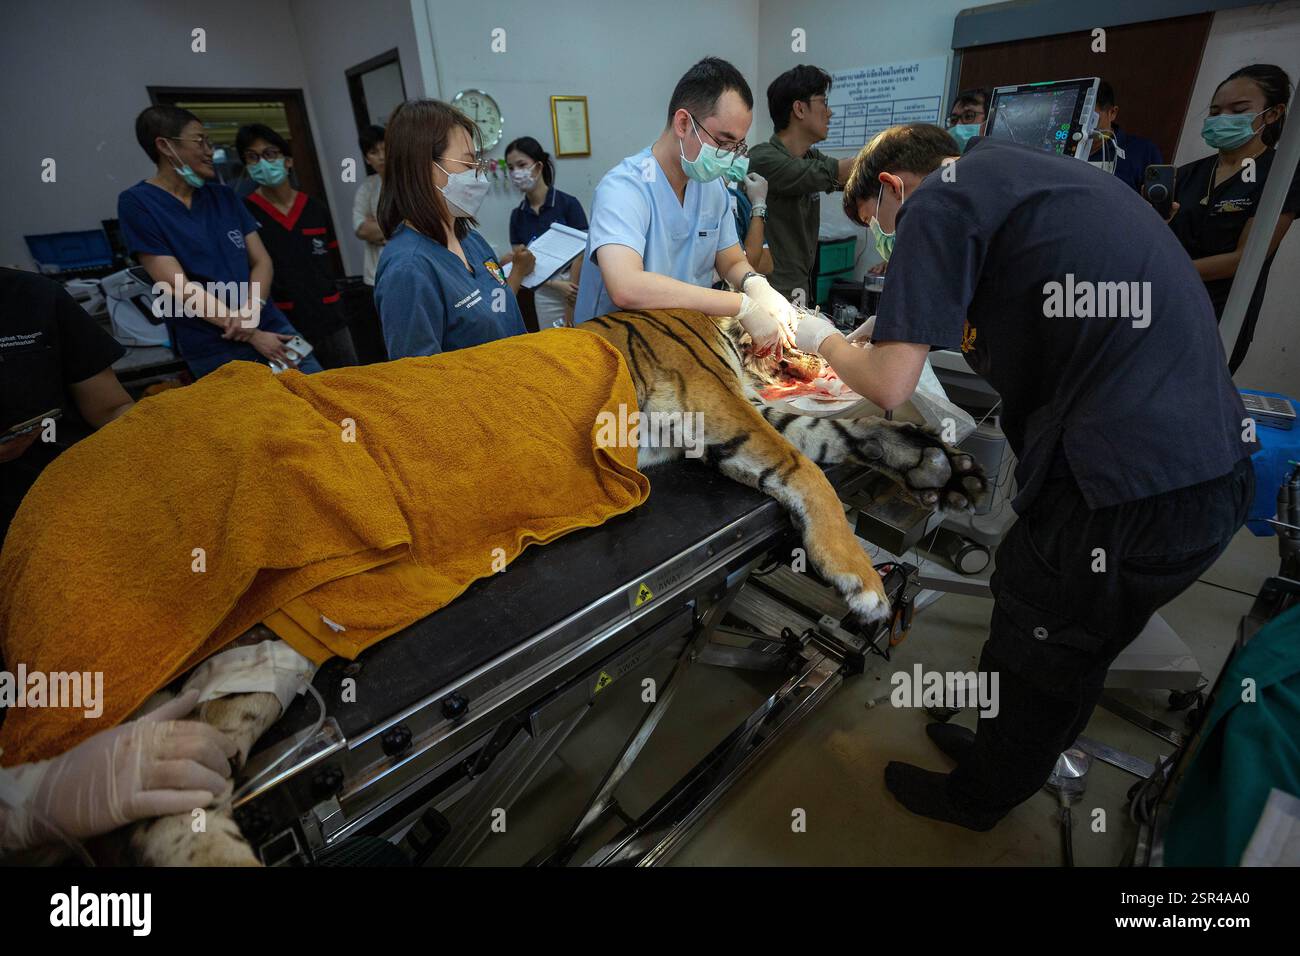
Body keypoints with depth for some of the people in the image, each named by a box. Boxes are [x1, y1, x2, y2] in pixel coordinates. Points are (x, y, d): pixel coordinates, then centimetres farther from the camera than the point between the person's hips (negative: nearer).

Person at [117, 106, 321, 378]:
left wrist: (251, 308, -12)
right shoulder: (137, 203, -3)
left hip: (272, 329, 5)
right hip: (217, 352, -5)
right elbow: (179, 286, -11)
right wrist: (252, 335, -14)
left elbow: (262, 261, 8)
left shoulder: (224, 196, 13)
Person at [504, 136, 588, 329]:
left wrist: (571, 305, -11)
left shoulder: (568, 204, -6)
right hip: (545, 296, 4)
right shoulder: (517, 215, 6)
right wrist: (556, 284, -13)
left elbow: (579, 255, -9)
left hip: (579, 287, -3)